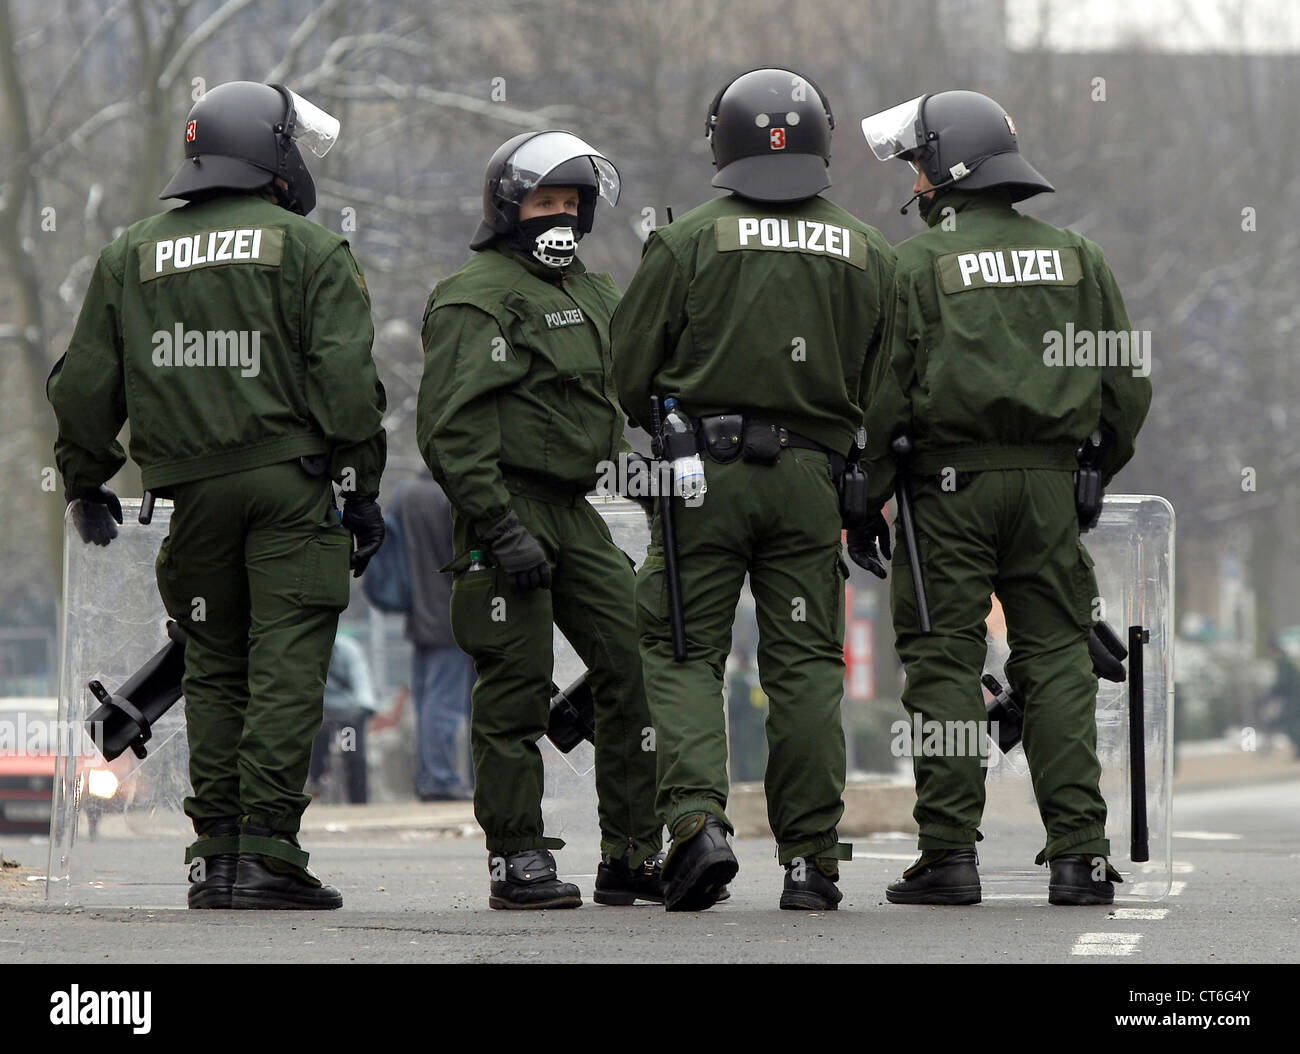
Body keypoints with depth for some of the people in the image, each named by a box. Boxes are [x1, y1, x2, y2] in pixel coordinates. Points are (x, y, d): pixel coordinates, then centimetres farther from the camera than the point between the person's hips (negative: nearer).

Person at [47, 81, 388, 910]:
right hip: (289, 483, -4)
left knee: (214, 671, 12)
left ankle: (216, 854, 9)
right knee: (287, 668, -5)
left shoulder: (131, 257, 12)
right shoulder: (308, 250, 0)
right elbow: (346, 379, -7)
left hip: (194, 490, 4)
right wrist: (363, 490, -1)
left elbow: (85, 384, 12)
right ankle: (266, 853, -11)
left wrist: (87, 483, 24)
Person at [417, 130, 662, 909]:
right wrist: (499, 528, -22)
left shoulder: (589, 291, 18)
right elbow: (450, 428, -17)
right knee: (517, 691, -4)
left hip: (575, 513, 8)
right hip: (509, 514, -8)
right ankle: (519, 862, 4)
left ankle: (634, 856, 9)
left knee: (634, 669, 3)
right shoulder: (477, 298, -10)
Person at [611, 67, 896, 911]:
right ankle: (811, 857, 5)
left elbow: (630, 373, 0)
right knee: (806, 663, 6)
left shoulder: (688, 242, -3)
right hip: (812, 477, 2)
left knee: (683, 652, 3)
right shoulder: (868, 254, 7)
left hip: (702, 467, -2)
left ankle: (696, 817, -16)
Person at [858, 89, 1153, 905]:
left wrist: (866, 498, 2)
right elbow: (1129, 386, 11)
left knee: (945, 663, 1)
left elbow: (880, 394, -7)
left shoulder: (915, 264, -5)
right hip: (1049, 483, 4)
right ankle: (1078, 853, 0)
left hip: (950, 484, -3)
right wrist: (1094, 472, 23)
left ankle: (950, 853, -3)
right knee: (1057, 660, 6)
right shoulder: (1076, 257, 9)